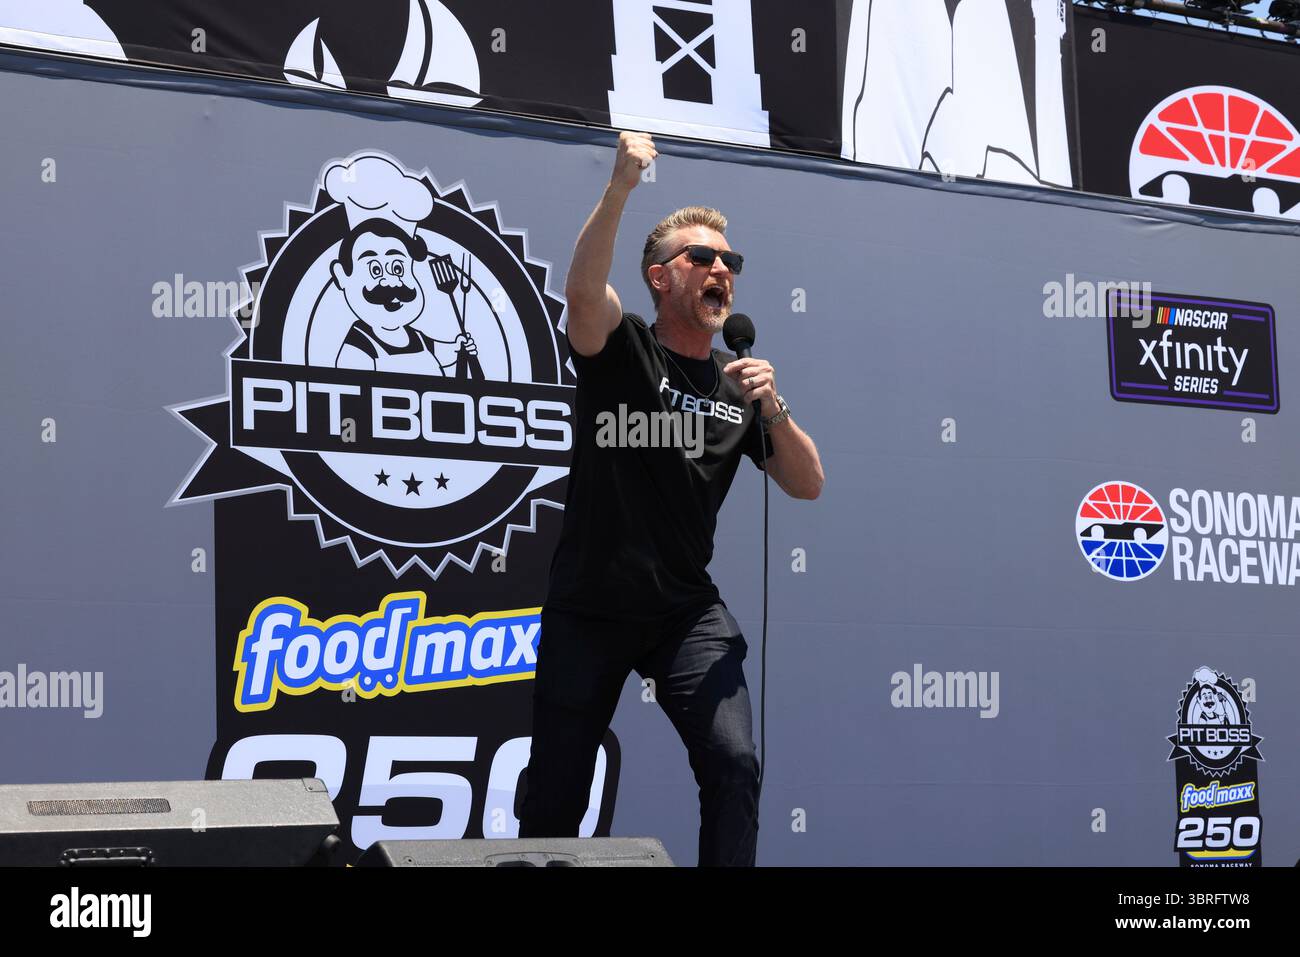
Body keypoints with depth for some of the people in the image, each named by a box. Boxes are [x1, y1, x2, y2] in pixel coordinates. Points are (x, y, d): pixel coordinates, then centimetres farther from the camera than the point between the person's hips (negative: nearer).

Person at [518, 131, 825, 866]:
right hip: (587, 611, -3)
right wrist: (620, 188, -43)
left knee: (733, 763, -17)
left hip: (687, 612, 3)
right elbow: (584, 290, -28)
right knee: (556, 795, 4)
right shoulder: (620, 350, -5)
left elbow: (808, 486, 4)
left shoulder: (738, 383, 7)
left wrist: (773, 406, -14)